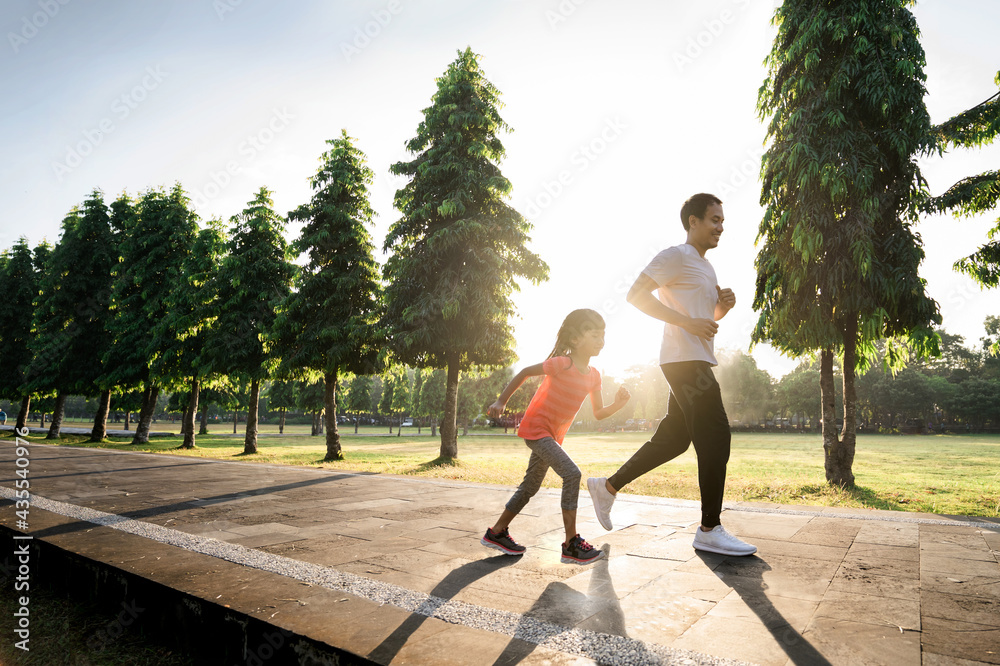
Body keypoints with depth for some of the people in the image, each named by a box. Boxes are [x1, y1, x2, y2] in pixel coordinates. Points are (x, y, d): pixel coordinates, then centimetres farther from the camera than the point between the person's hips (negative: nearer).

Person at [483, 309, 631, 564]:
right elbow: (525, 372, -12)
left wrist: (617, 404, -13)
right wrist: (501, 401, -12)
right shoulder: (563, 363, -20)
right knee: (572, 474, -20)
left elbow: (599, 413, 6)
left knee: (530, 486, 15)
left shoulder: (594, 375, 2)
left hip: (553, 435, 9)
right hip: (535, 428, -9)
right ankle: (572, 545, -13)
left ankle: (496, 533, 28)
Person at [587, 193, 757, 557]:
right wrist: (687, 322, -20)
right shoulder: (676, 256, -6)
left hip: (695, 363, 10)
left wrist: (724, 306, 9)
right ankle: (710, 530, -1)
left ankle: (608, 486, 20)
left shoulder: (705, 267, 24)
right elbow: (636, 294, -16)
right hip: (685, 359, -10)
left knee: (673, 437, 11)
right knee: (715, 435, -9)